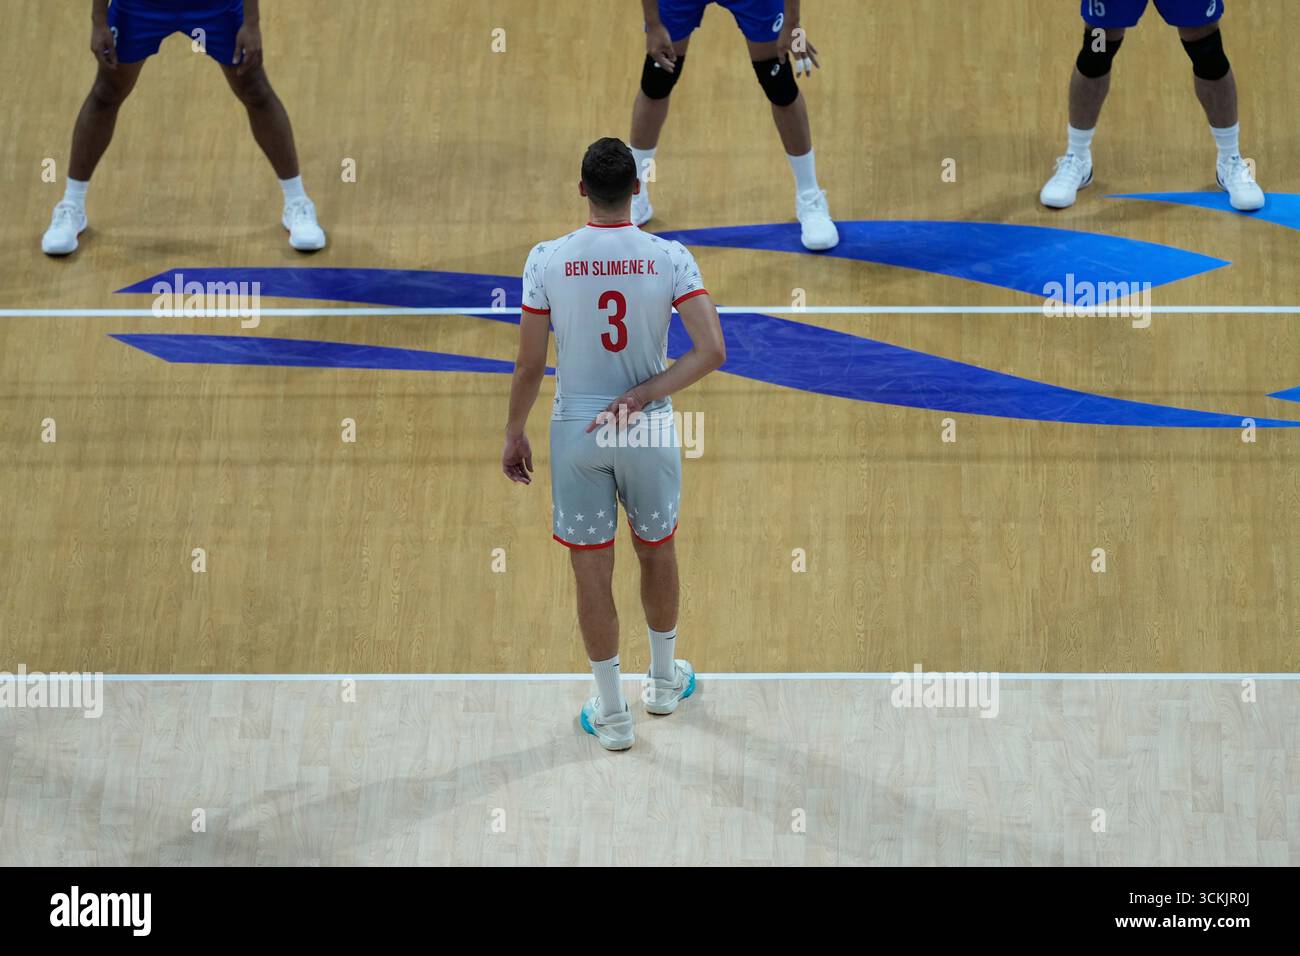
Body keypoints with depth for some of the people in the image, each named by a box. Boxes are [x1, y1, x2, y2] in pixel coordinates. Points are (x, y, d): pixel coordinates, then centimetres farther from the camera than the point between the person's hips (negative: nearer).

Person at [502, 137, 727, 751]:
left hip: (576, 433, -1)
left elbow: (530, 366, -7)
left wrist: (514, 434, 6)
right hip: (648, 434, 1)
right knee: (657, 551, 23)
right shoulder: (670, 258, -11)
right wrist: (640, 398, -14)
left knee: (592, 574, 9)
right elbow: (710, 351, -18)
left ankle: (612, 713, 18)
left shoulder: (547, 259, -12)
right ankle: (664, 682, 41)